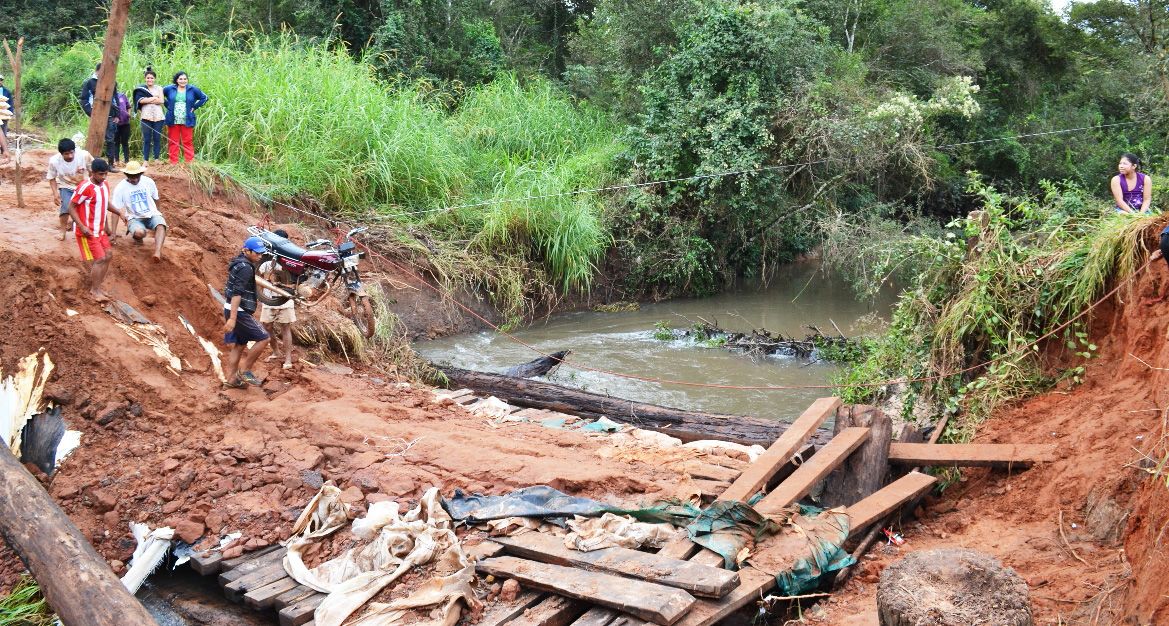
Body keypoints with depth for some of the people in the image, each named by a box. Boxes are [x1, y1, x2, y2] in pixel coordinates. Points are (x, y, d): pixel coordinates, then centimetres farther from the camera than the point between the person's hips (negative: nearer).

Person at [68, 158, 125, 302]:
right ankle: (95, 290, 4)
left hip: (100, 230, 8)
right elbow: (71, 207, -17)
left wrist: (118, 212, 8)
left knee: (108, 255, 9)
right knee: (100, 259, -9)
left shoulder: (105, 185, 5)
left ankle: (96, 287, 19)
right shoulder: (85, 187, -21)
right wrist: (82, 227, -23)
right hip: (88, 231, -8)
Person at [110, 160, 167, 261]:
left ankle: (158, 252, -52)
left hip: (151, 215, 1)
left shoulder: (148, 182, -2)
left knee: (161, 224, -33)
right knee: (139, 233, -33)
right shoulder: (120, 188, -9)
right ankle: (137, 237, 5)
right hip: (134, 218, -1)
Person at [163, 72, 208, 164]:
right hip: (173, 121, 1)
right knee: (173, 142, 4)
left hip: (187, 121, -1)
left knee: (188, 142, -1)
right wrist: (168, 106, 7)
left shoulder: (192, 89, 4)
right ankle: (173, 163, 8)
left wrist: (194, 107, 3)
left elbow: (204, 98, 11)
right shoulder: (170, 88, 5)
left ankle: (190, 163, 1)